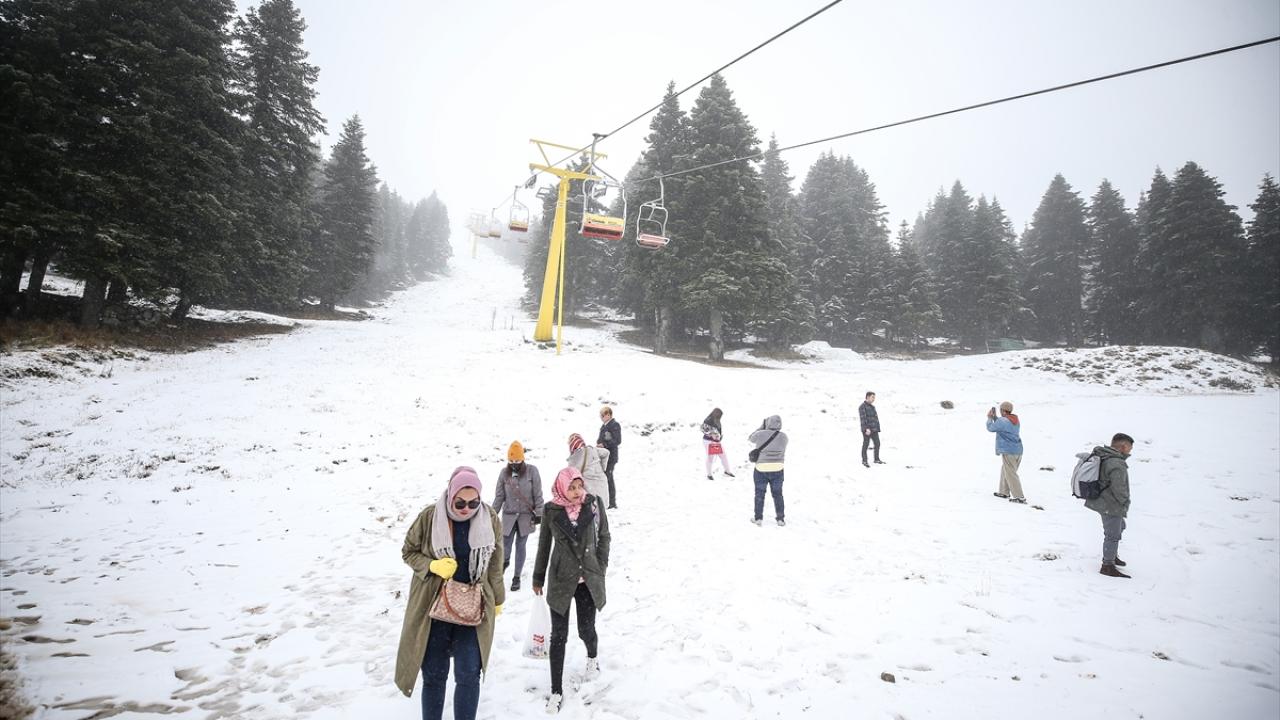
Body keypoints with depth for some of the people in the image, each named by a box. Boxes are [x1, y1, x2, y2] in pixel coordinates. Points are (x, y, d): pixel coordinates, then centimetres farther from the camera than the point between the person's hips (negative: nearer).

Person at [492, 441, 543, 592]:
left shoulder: (531, 471, -9)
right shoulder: (504, 473, -3)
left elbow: (538, 494, -5)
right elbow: (499, 496, 4)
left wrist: (538, 513, -6)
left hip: (526, 516, -2)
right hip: (509, 515, 2)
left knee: (520, 546, 6)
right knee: (506, 544, 5)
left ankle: (517, 577, 20)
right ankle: (505, 561, 40)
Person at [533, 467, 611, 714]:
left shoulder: (594, 504, -8)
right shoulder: (551, 510, -8)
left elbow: (604, 536, 4)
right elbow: (544, 544, 3)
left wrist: (601, 568, 2)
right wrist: (538, 578, 10)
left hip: (588, 579, 0)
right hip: (560, 579, 0)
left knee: (586, 630, 9)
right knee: (559, 635, 4)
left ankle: (593, 658, 44)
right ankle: (556, 691, 16)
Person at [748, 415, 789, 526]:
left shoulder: (760, 434, -15)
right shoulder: (783, 436, -6)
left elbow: (750, 439, 6)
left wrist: (761, 427, 9)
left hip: (761, 469, -2)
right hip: (777, 470, 2)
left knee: (759, 494, 13)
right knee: (777, 494, 15)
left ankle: (758, 518, 19)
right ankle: (781, 519, 19)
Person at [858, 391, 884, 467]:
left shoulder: (872, 406, 17)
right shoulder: (862, 407, -9)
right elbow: (863, 418, -18)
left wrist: (877, 428, 18)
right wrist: (866, 429, -25)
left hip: (874, 430, 8)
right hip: (867, 430, -8)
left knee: (877, 443, 8)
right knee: (866, 444, 0)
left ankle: (877, 459, 20)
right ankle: (864, 461, 8)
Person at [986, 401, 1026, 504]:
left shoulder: (1002, 421, -16)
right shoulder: (1016, 420, 12)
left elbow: (990, 428, -1)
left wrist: (989, 418, 14)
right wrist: (994, 417, 24)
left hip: (1008, 452, -9)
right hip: (1018, 450, 9)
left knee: (1011, 474, -5)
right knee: (1005, 471, 22)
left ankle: (1020, 497, -8)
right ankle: (1004, 492, 30)